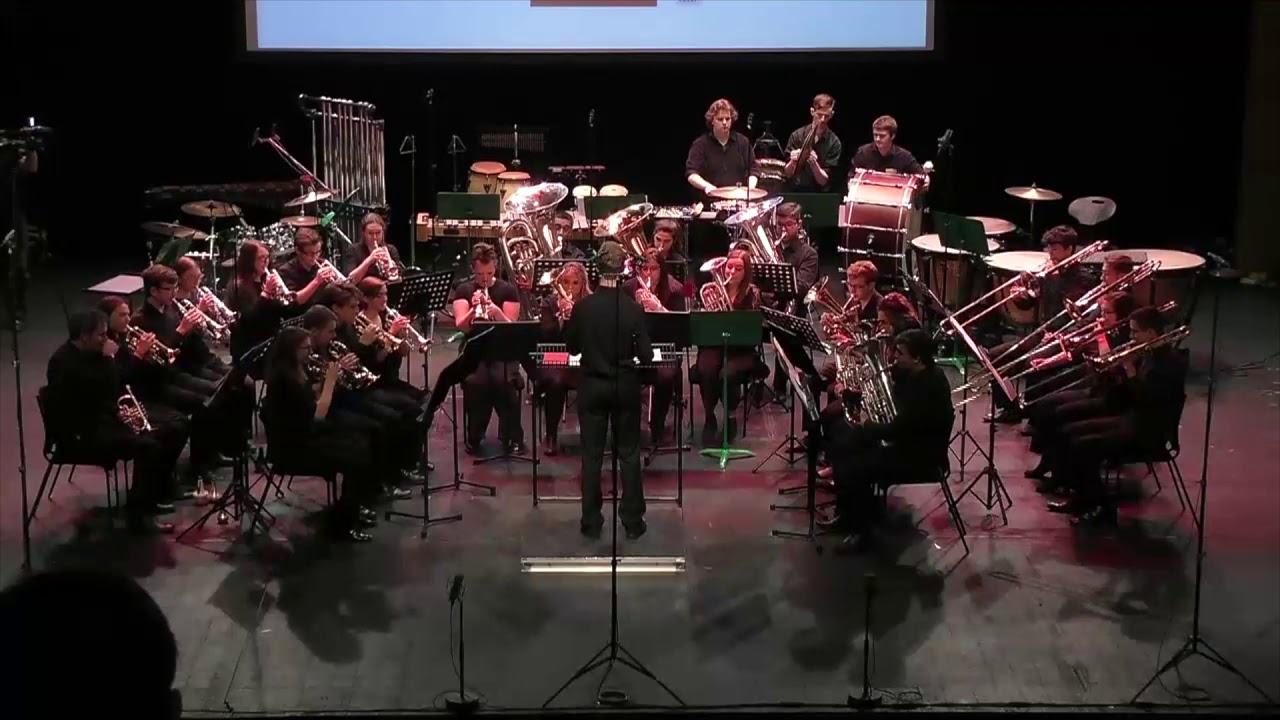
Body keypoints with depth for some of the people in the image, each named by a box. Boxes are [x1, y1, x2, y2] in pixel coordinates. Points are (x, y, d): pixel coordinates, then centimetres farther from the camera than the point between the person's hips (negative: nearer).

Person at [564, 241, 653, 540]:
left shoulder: (583, 307, -10)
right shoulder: (633, 308, -13)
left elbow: (572, 347, 1)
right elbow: (645, 353, -9)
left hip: (592, 386, 1)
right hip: (625, 387, 0)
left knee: (592, 454, 8)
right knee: (628, 454, 9)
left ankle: (591, 521, 11)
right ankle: (632, 521, 12)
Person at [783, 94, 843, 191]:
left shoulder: (834, 143, -2)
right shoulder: (797, 135, 1)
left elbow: (824, 181, -3)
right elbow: (787, 174, 3)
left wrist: (813, 163, -18)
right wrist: (792, 162, -16)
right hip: (793, 192, 1)